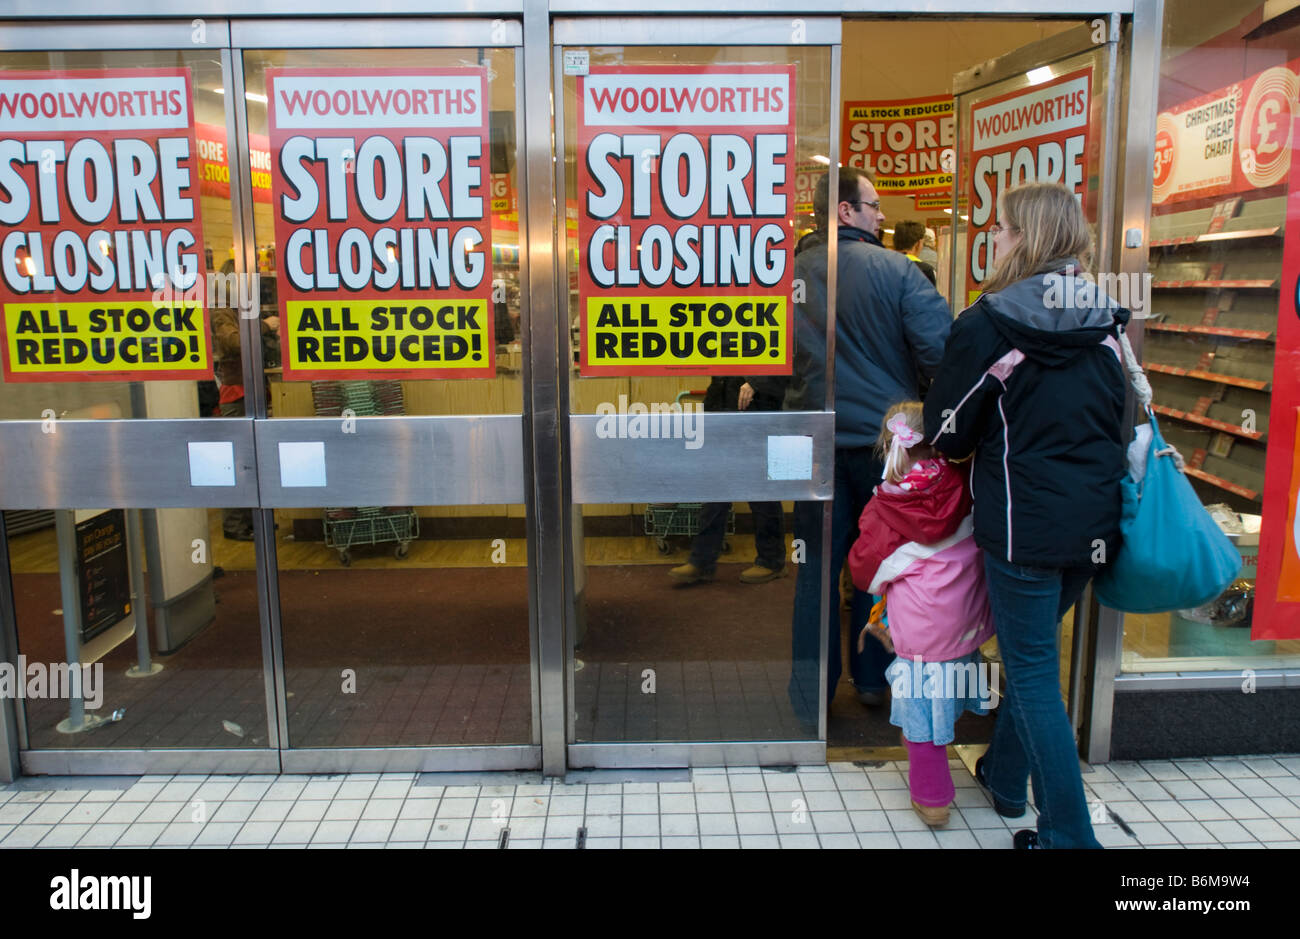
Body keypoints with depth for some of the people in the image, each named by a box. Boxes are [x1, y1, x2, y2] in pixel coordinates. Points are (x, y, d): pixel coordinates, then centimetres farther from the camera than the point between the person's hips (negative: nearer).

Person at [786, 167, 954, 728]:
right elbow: (940, 347, -16)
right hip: (884, 435, -2)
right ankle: (872, 679, 30)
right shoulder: (894, 269, -11)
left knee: (818, 566, 10)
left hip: (815, 442, 2)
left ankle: (809, 698, 16)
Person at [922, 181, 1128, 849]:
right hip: (1095, 522, 7)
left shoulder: (989, 324, -13)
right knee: (1033, 649, 22)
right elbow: (1119, 422, 16)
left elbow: (947, 434, -7)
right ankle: (1007, 776, 39)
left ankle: (1069, 834, 10)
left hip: (1024, 524, -7)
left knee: (1033, 674, 5)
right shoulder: (1105, 322, 5)